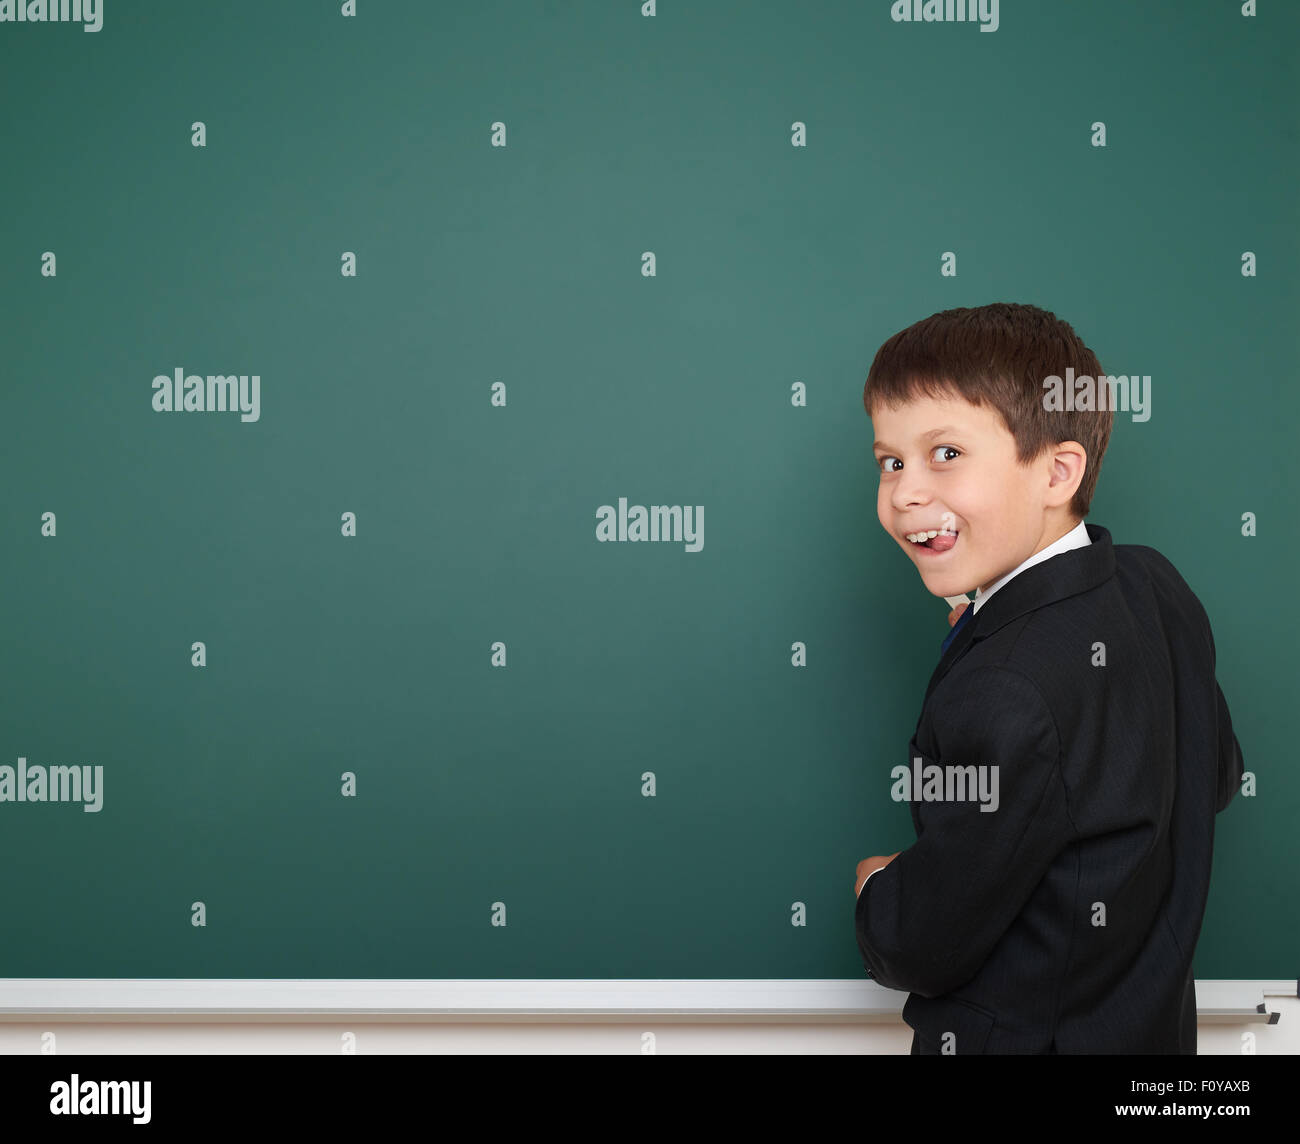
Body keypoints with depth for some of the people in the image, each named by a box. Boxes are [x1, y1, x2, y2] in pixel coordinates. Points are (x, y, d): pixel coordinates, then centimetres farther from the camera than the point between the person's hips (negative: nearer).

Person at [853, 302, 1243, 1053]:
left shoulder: (1008, 703, -34)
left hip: (1023, 1035, -8)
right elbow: (1216, 779, 8)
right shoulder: (1156, 588, -9)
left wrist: (875, 891, -3)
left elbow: (921, 950, -25)